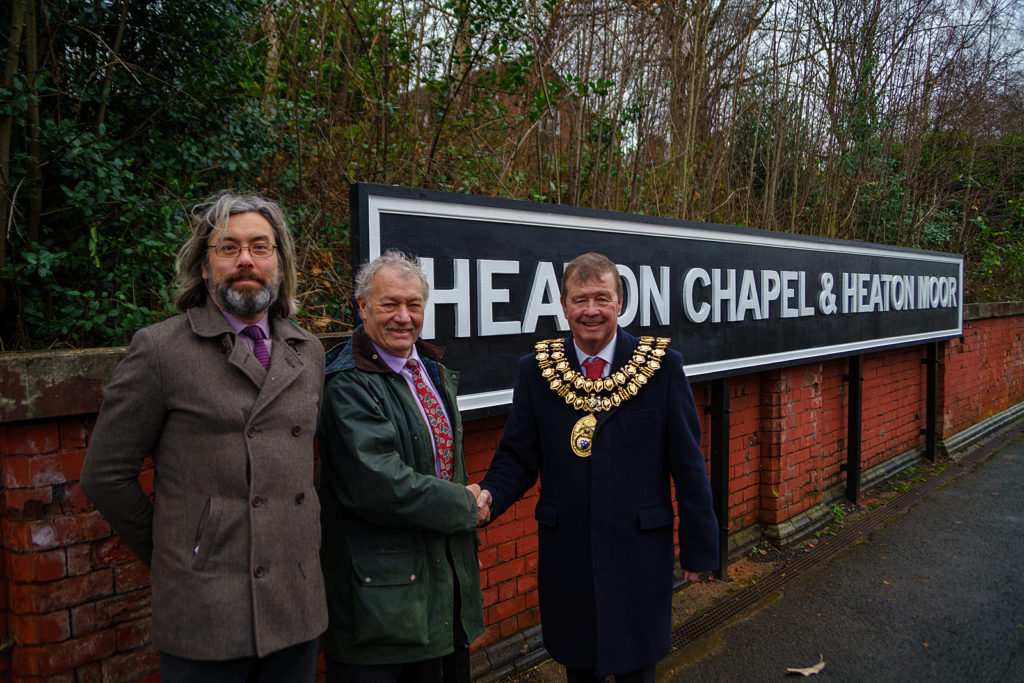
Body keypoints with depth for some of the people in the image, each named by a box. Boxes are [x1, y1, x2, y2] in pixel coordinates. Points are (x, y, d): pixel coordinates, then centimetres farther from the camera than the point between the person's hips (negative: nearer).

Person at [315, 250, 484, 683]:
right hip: (381, 587, -8)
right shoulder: (348, 383, -18)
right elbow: (376, 485, -27)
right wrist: (464, 506, -15)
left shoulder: (437, 374, 10)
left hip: (446, 575, 8)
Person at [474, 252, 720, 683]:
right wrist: (490, 496, -20)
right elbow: (517, 456, 0)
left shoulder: (661, 365, -6)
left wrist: (699, 545, -1)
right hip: (566, 554, 2)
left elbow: (687, 463, -3)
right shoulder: (536, 370, -2)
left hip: (640, 550, -1)